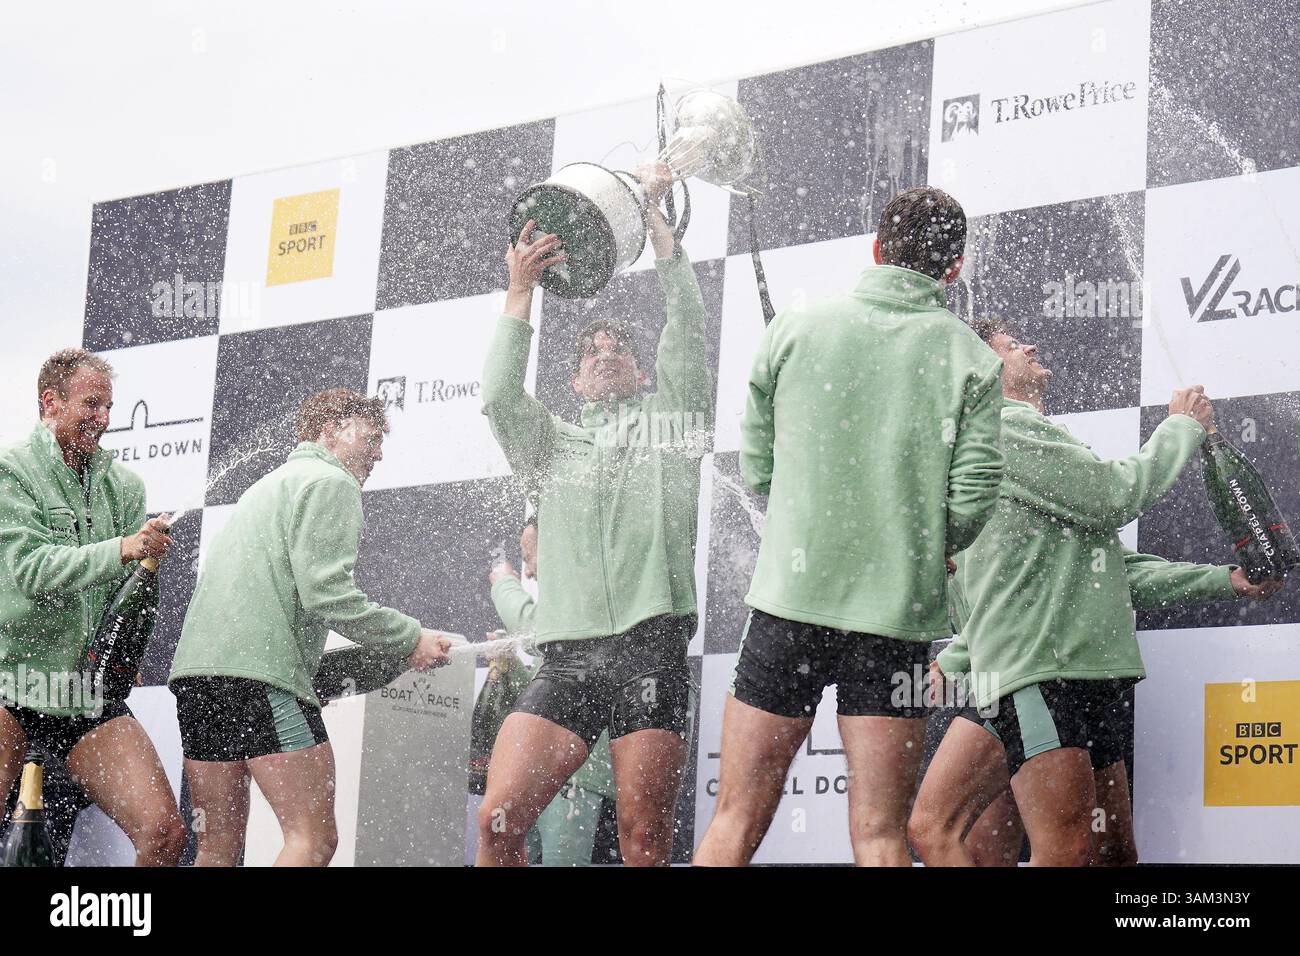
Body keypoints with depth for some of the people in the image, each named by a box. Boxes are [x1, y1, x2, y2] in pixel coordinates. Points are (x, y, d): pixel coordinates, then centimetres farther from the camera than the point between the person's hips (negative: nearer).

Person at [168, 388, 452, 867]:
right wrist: (410, 639, -3)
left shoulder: (269, 484, 31)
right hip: (260, 672, -9)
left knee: (218, 848, 10)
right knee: (313, 838, -10)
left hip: (194, 667, 9)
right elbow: (326, 593, -11)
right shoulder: (330, 482, 2)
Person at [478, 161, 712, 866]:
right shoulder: (551, 445, 25)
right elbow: (498, 396, 6)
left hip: (650, 649, -2)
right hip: (566, 656, 2)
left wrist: (653, 217, 3)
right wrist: (520, 292, 3)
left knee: (644, 844, -9)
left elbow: (686, 330, 6)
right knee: (497, 819, -13)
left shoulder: (666, 420, 19)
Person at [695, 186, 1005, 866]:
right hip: (898, 611, 0)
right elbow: (971, 502, -4)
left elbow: (755, 467, 8)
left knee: (735, 825, 5)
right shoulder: (972, 361, 0)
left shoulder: (792, 330, 3)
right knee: (880, 838, 2)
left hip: (789, 598, 0)